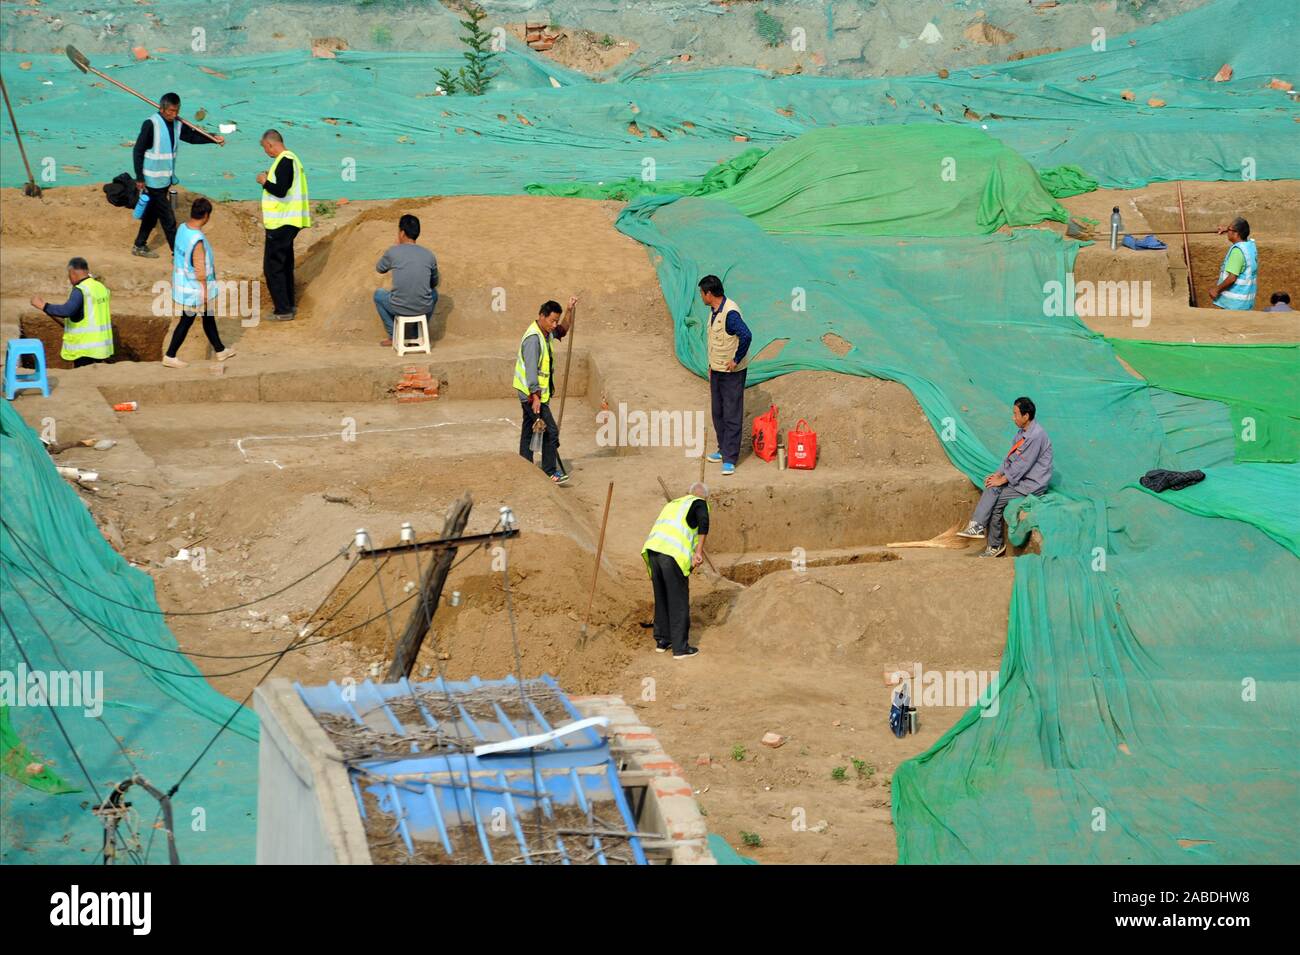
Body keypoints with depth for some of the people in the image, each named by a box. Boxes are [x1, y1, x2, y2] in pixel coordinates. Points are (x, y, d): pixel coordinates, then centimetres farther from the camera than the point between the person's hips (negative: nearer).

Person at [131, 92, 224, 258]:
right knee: (168, 219, -4)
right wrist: (139, 178, -15)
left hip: (165, 180, 8)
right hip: (153, 180, -8)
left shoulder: (177, 124, 2)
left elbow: (192, 136, 13)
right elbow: (138, 151, -16)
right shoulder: (151, 124, -19)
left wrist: (214, 138, -3)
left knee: (152, 213, 19)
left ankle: (139, 246, 32)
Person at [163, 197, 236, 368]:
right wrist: (204, 294, -14)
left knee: (208, 317, 22)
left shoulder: (182, 229, -4)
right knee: (186, 322, 7)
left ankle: (220, 350, 36)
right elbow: (200, 271, -24)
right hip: (194, 290, -9)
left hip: (183, 282, 9)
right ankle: (170, 357, 17)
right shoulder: (197, 240, -30)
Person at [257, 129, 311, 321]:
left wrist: (265, 182, -11)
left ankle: (283, 310, -4)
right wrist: (270, 178, 12)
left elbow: (280, 191, -26)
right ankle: (288, 306, 26)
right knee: (285, 265, 18)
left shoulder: (284, 162, -18)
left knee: (272, 267, -5)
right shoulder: (291, 158, 13)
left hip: (280, 224, -10)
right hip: (288, 222, 10)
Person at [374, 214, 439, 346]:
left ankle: (394, 335, 29)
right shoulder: (430, 256, 2)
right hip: (424, 308, 2)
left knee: (378, 294, 31)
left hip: (399, 308, -2)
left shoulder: (393, 252, -6)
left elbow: (379, 269, 16)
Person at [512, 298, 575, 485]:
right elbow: (531, 369, -26)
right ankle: (550, 471, -4)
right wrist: (535, 396, -30)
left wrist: (570, 311, 12)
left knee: (528, 432, 12)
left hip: (534, 394, 10)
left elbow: (563, 331, 29)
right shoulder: (533, 338, -21)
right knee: (551, 430, -9)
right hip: (532, 394, -10)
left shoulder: (546, 333, 9)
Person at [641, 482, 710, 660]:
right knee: (679, 602, 4)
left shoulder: (673, 504, 32)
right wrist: (699, 551, -16)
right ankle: (680, 648, 8)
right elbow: (703, 522, -13)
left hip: (652, 550, 6)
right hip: (673, 555, -6)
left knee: (661, 598, 21)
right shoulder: (699, 504, 11)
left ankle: (662, 641, 30)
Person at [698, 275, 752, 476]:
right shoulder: (714, 311, 7)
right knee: (718, 413, 17)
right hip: (716, 371, 10)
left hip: (732, 372, -10)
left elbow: (746, 335, -35)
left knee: (732, 416, -5)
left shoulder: (730, 312, -24)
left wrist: (736, 360, -25)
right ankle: (724, 449, 31)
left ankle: (730, 459, -4)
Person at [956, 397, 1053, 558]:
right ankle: (977, 525, -17)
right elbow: (1010, 457, 14)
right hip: (1021, 477, 9)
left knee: (996, 502, -14)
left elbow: (1022, 464, -21)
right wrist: (998, 474, 0)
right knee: (991, 489, -11)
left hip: (1033, 483, -9)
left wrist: (1001, 480, -15)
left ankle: (995, 546, -6)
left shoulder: (1036, 436, -22)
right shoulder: (1022, 432, 9)